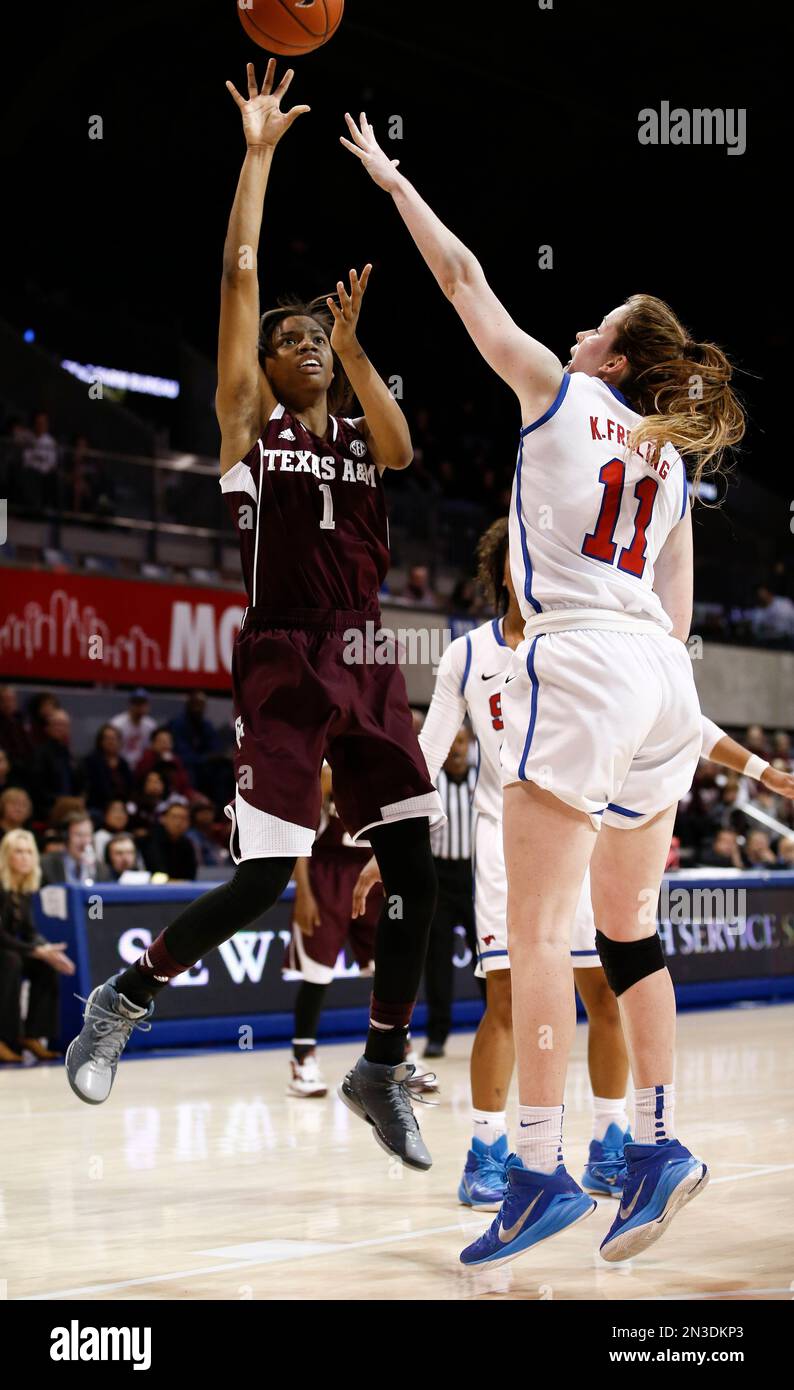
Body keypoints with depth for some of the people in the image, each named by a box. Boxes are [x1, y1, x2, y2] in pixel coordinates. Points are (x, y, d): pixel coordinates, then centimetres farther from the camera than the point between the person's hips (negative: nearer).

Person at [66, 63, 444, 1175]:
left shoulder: (362, 431, 16)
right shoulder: (249, 424, 5)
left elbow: (403, 448, -9)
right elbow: (238, 277, -3)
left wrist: (351, 343, -13)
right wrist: (259, 152, -3)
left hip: (368, 664, 5)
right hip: (285, 663, -5)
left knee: (414, 871, -2)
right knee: (262, 880, -11)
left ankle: (383, 1068, 10)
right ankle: (125, 998, 11)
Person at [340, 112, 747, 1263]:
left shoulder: (558, 393, 6)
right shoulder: (673, 462, 21)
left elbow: (463, 277, 12)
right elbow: (678, 610, 19)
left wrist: (390, 179, 24)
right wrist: (655, 728, 22)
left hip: (580, 657, -7)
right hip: (664, 679, 7)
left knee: (536, 927, -9)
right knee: (627, 925, 14)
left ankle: (540, 1169, -15)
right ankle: (657, 1146, 11)